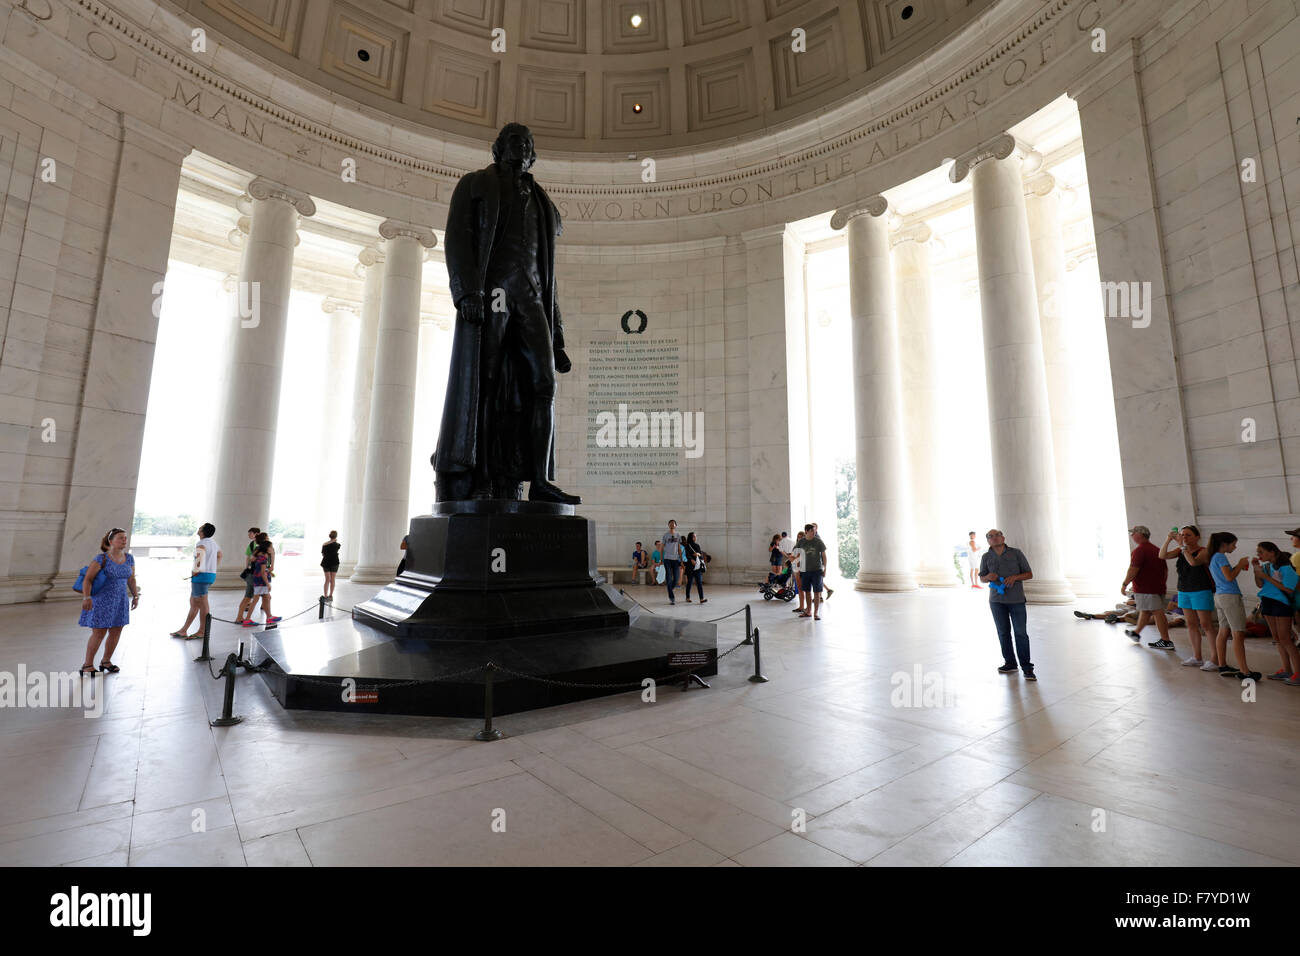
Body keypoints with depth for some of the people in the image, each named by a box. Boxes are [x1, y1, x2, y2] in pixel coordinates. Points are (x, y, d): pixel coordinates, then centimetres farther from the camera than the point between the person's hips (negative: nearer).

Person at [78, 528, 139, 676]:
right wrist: (86, 597, -28)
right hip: (101, 601, -5)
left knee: (116, 632, 8)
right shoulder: (101, 558, -14)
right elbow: (87, 579, -16)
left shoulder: (129, 558, 2)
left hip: (119, 601, 5)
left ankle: (106, 661, 24)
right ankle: (87, 665, 12)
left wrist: (135, 596, 5)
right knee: (99, 634, -3)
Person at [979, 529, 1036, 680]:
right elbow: (982, 578, 14)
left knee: (1020, 633, -3)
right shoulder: (986, 557, 4)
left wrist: (1014, 577, -16)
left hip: (1016, 599, -2)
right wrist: (988, 577, -9)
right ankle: (1010, 663, 21)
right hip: (997, 600, 2)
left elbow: (1029, 574, 2)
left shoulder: (1016, 553, -1)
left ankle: (1027, 668, 5)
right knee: (1003, 633, 9)